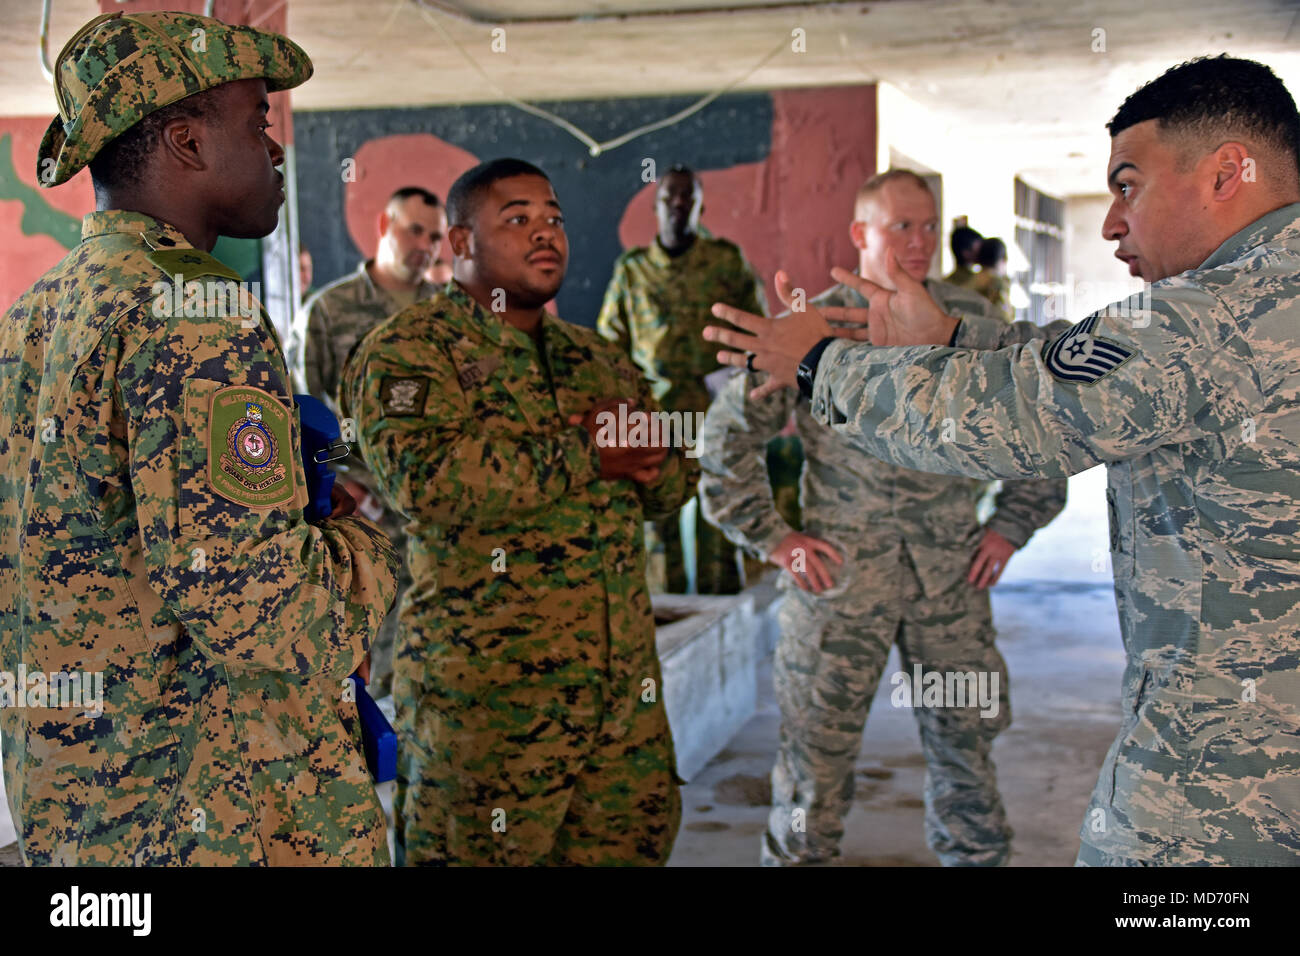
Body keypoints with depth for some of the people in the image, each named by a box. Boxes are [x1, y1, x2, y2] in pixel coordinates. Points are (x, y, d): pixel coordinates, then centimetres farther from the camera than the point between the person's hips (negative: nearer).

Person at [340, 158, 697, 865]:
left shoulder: (596, 358, 18)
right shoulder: (409, 349, -5)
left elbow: (674, 481, 17)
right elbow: (425, 478, -23)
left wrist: (642, 457, -8)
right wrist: (586, 456, -16)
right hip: (484, 698, -6)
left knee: (631, 843, 14)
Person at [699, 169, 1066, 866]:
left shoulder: (976, 325, 5)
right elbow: (727, 434, 0)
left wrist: (1011, 526, 7)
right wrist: (773, 539, -3)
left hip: (952, 576, 3)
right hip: (838, 574, -2)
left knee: (965, 747, 12)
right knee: (816, 753, 4)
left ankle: (977, 855, 31)